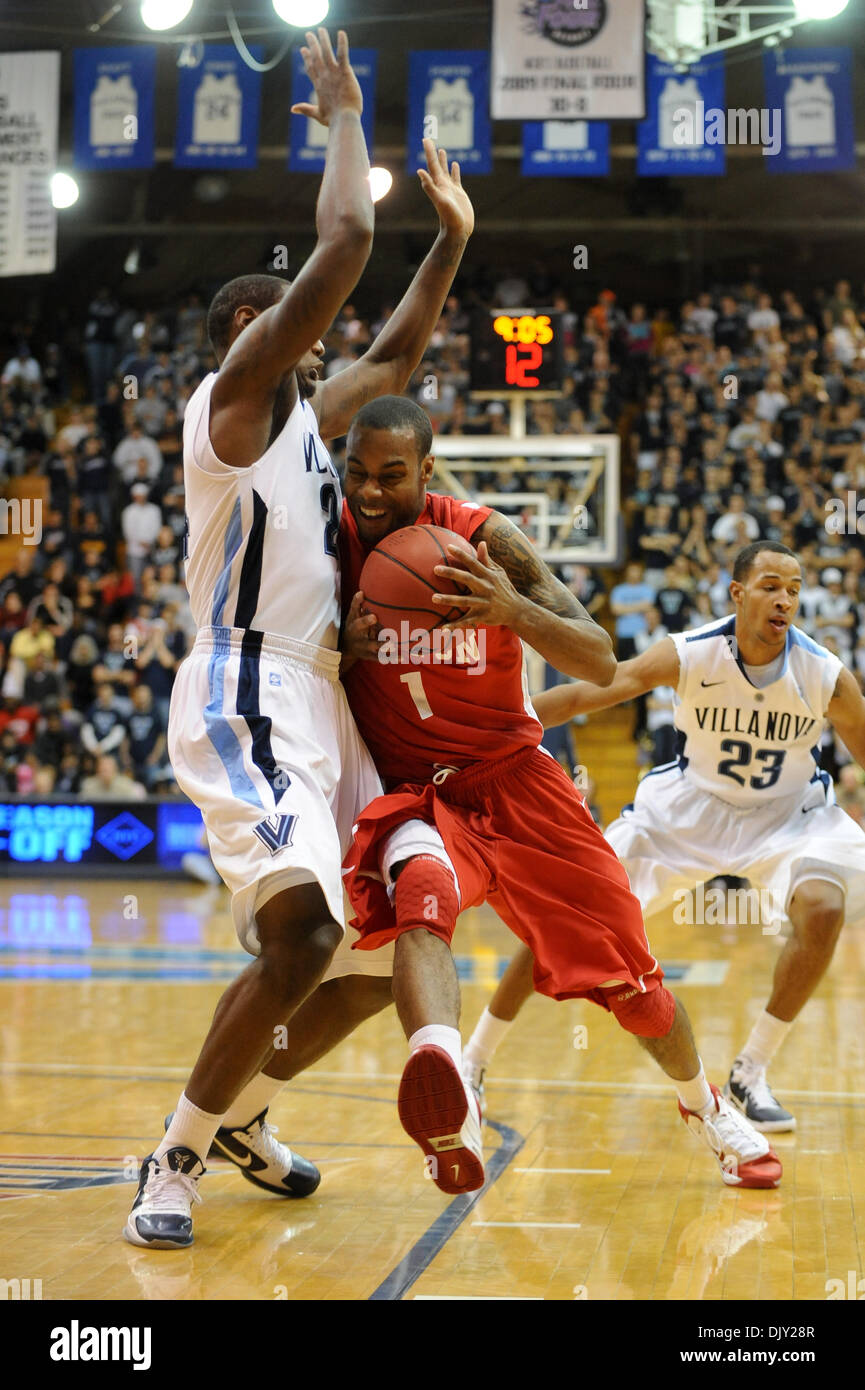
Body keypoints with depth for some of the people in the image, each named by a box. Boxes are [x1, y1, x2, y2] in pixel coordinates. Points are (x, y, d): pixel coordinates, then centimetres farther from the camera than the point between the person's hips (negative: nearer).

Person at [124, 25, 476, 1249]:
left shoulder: (306, 415, 19)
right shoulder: (233, 396, -6)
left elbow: (398, 358, 35)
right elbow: (344, 244, -15)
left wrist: (454, 237, 30)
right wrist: (345, 120, -3)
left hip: (318, 700, 10)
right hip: (248, 698, -10)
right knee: (301, 939, -24)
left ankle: (243, 1114, 27)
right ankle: (174, 1162, -9)